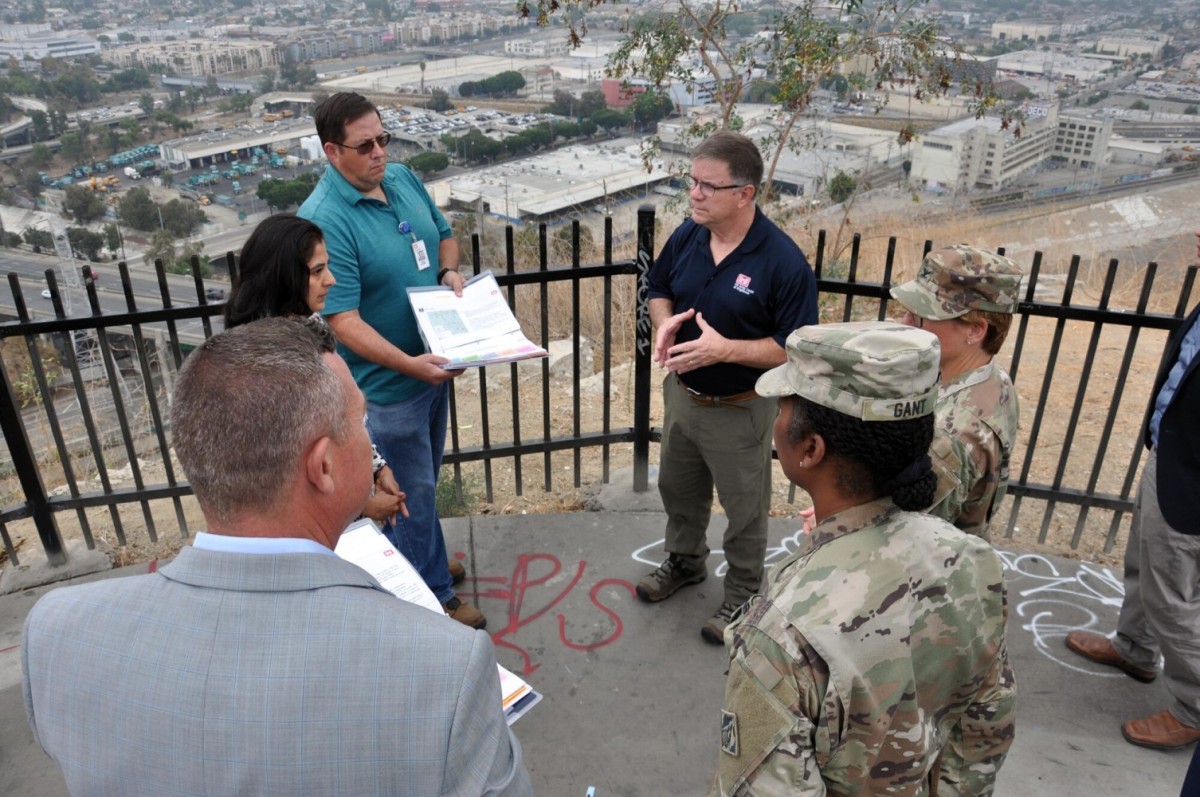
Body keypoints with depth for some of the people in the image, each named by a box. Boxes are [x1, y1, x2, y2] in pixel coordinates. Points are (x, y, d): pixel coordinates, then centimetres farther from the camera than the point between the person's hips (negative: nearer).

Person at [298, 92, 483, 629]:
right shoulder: (324, 219, -24)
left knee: (422, 481, 24)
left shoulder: (403, 178, 0)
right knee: (413, 493, 8)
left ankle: (413, 563, 46)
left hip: (432, 364, 8)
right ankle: (434, 596, 27)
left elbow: (443, 236, 17)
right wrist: (408, 364, -34)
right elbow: (343, 321, -27)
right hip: (387, 384, -8)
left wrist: (449, 270, -4)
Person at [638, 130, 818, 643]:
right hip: (682, 394, 6)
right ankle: (684, 561, 53)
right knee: (678, 489, 26)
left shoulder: (783, 262, -25)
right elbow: (659, 288, 10)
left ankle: (742, 593, 38)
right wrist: (664, 322, -13)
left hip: (740, 409, -6)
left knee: (744, 509, 14)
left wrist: (725, 349, -32)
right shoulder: (686, 236, -7)